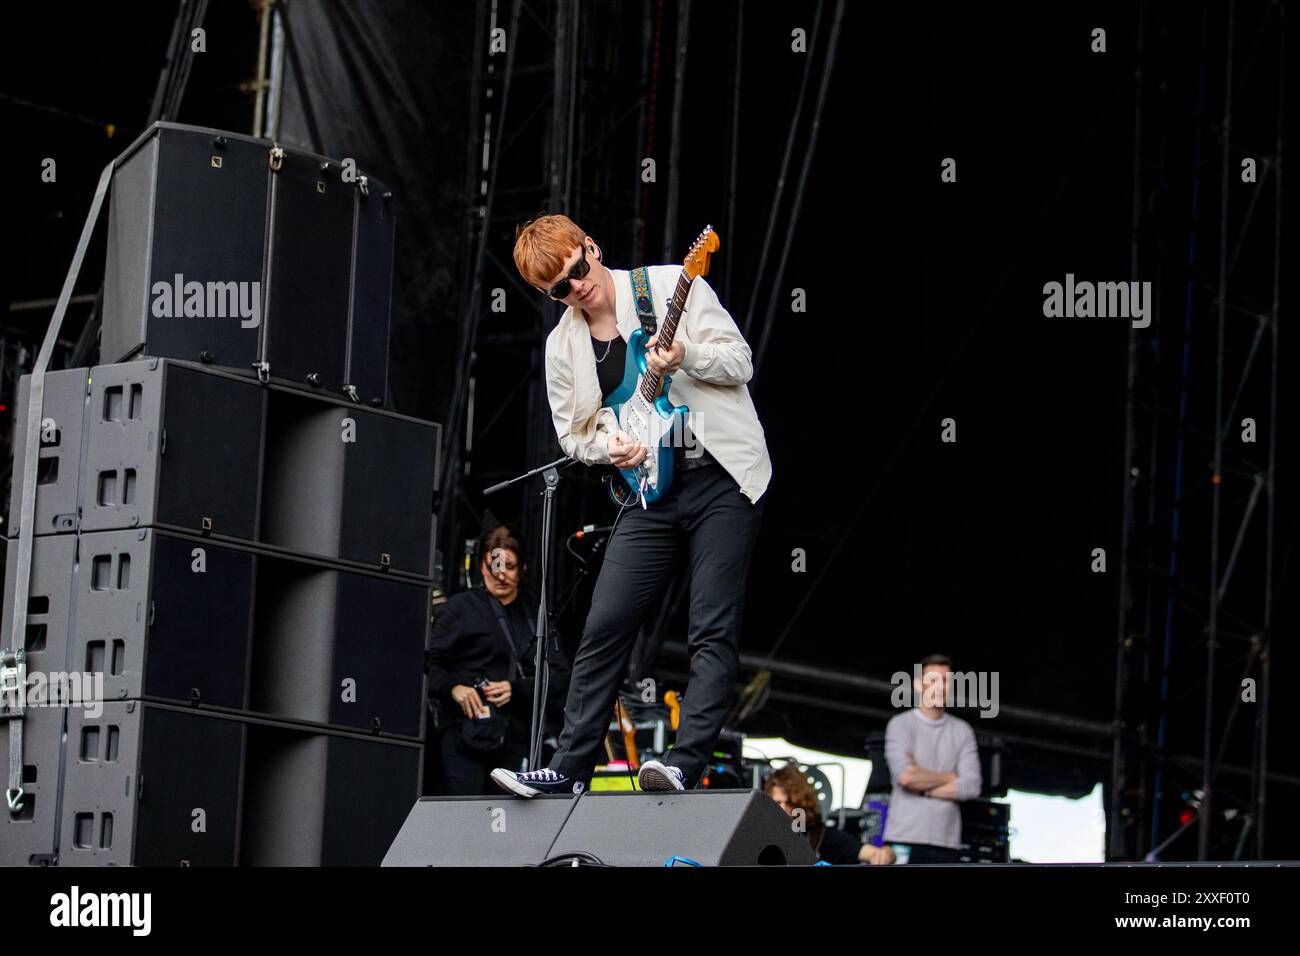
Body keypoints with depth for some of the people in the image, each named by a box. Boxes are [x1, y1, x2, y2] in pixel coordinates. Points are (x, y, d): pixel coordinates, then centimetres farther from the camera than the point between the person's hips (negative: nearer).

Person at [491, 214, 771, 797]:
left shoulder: (672, 286, -1)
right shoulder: (563, 345, 11)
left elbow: (740, 362, -3)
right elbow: (572, 435, 18)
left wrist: (684, 355, -22)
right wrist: (607, 447, -4)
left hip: (721, 478, -4)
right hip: (650, 494, 4)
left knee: (713, 632, -10)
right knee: (604, 629, -1)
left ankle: (684, 765, -15)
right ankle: (569, 769, 3)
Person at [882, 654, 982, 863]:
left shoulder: (962, 731, 12)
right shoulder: (900, 724, 3)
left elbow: (972, 786, 0)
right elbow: (904, 776, -12)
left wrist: (922, 786, -6)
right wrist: (950, 778, -1)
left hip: (946, 840, 3)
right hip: (905, 837, -3)